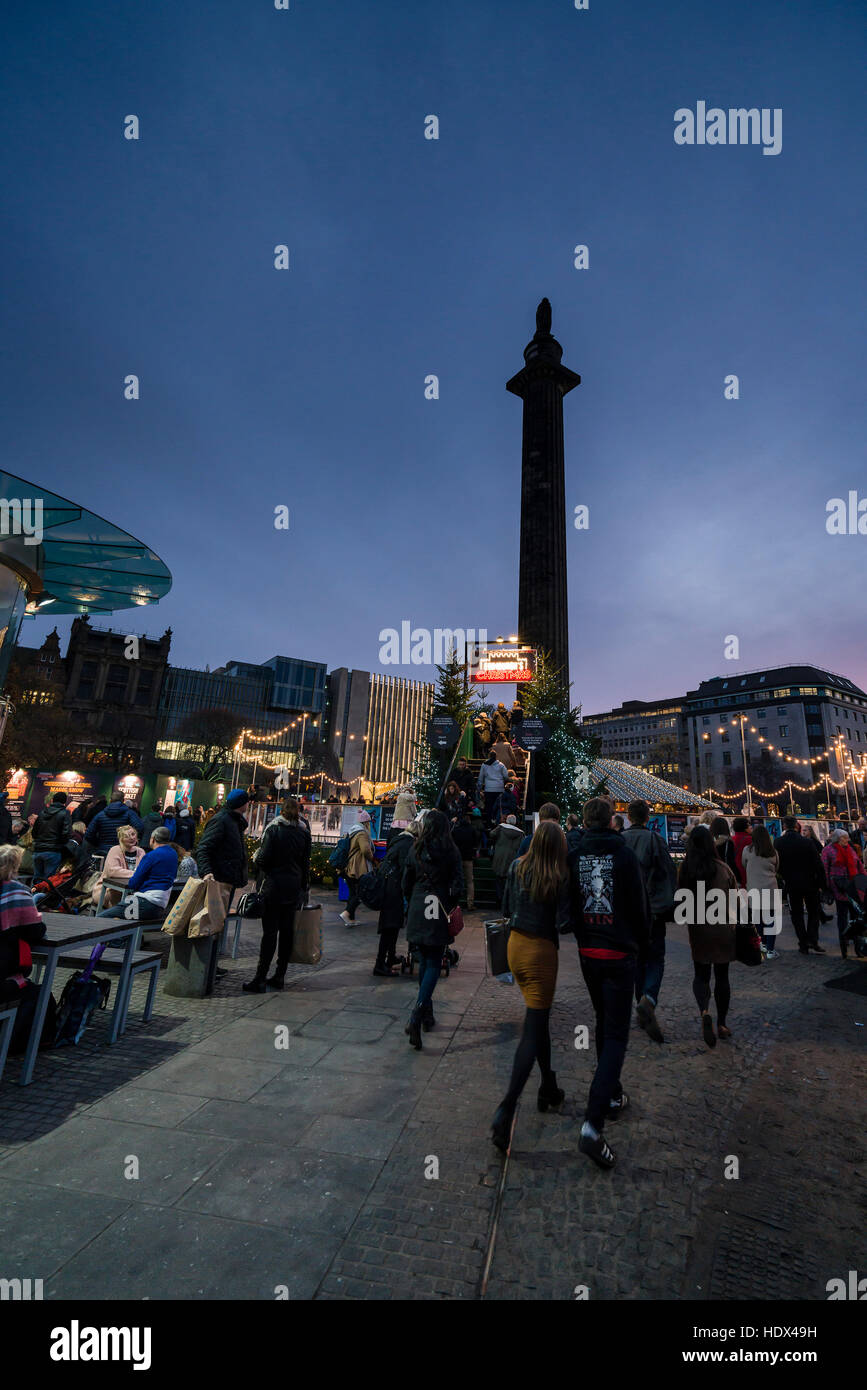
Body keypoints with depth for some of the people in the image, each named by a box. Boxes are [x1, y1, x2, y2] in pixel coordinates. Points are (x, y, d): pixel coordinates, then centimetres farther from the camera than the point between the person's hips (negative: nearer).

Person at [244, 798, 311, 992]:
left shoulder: (274, 828, -8)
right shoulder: (303, 833, 5)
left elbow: (264, 859, -13)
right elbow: (306, 862, 8)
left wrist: (256, 859, 9)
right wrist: (304, 888, 16)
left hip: (274, 885, -4)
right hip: (294, 887, 4)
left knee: (270, 931, -2)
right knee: (287, 929, 10)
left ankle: (260, 979, 2)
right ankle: (280, 975, 17)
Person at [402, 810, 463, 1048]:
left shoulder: (415, 850, 0)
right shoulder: (451, 852, -7)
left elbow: (406, 884, 6)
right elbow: (457, 885, -9)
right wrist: (452, 908, 6)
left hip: (417, 911, 3)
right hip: (439, 912, -3)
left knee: (424, 960, 18)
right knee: (434, 964, 3)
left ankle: (427, 1012, 28)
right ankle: (417, 1016, -12)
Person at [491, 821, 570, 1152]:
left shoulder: (517, 867, -3)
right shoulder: (561, 878, -16)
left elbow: (506, 908, 5)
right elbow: (563, 924, -17)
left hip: (515, 945, 5)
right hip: (541, 951, -5)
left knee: (538, 1019, 23)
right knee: (533, 1030, 2)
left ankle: (548, 1088, 38)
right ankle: (506, 1110, -3)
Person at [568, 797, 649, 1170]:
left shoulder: (574, 856, -4)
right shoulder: (623, 853, -14)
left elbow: (569, 904, 3)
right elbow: (640, 904, -7)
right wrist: (640, 942, 11)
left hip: (588, 953, 4)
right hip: (620, 953, -4)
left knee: (604, 1023, 24)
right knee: (616, 1034, 2)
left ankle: (612, 1096, 38)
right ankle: (593, 1124, -6)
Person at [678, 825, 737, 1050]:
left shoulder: (684, 869, -9)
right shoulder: (723, 868, -9)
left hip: (698, 930, 0)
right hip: (724, 929, 0)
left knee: (701, 976, 12)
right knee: (722, 976, 14)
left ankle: (704, 1012, -13)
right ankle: (721, 1024, 23)